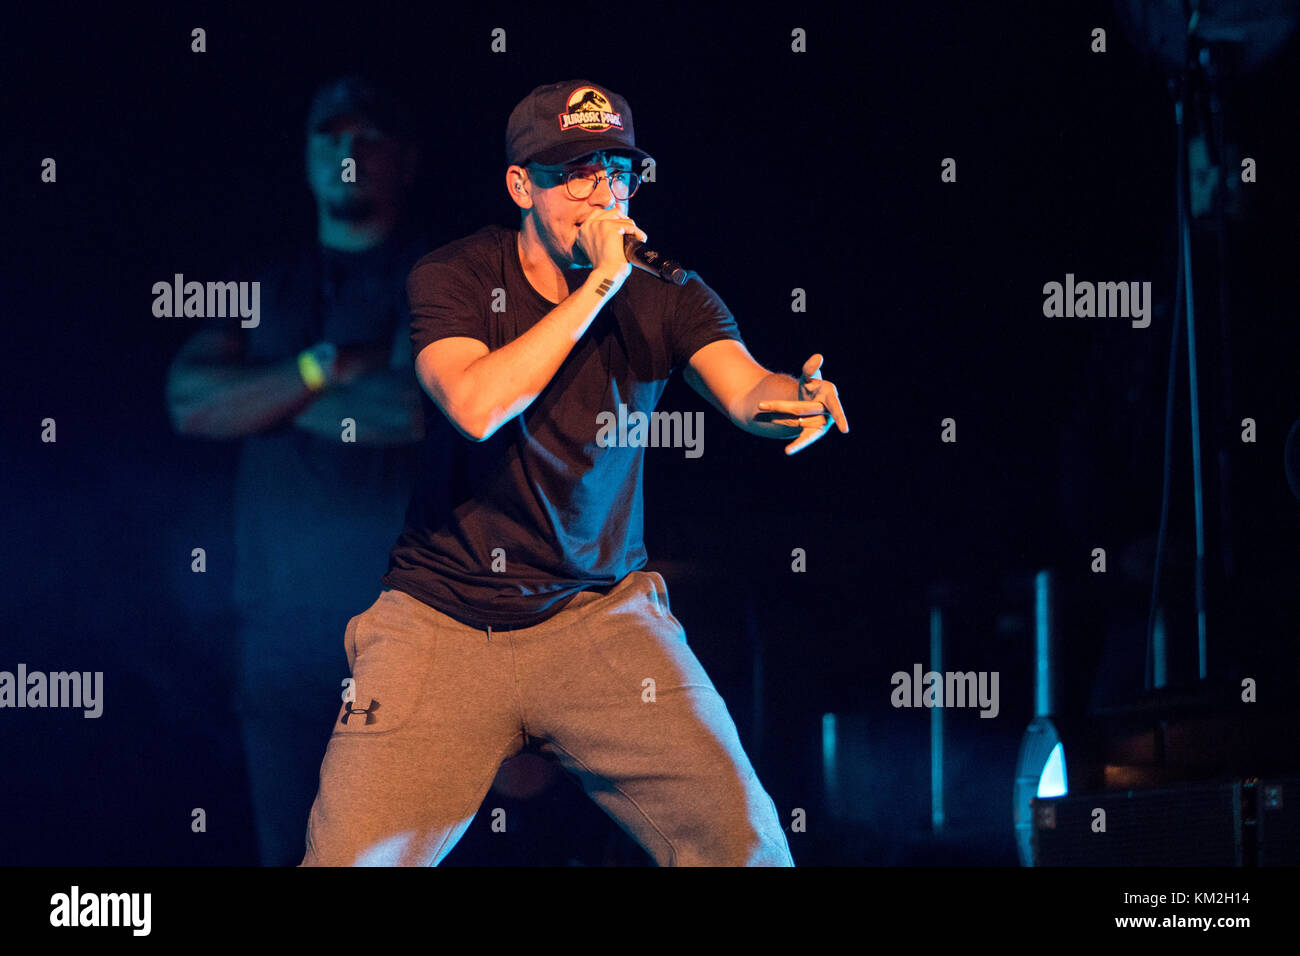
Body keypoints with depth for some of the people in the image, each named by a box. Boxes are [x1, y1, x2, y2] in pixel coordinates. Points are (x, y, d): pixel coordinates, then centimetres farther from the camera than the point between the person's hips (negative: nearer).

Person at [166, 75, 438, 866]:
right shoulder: (264, 287, 18)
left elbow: (411, 408, -12)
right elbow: (188, 400, 4)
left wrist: (260, 395, 0)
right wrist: (330, 367, -5)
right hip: (282, 626, 4)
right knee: (289, 849, 3)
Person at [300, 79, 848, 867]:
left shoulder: (664, 292, 1)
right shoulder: (455, 277, -4)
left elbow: (744, 387, -17)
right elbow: (475, 405, -23)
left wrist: (796, 397, -42)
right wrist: (598, 286, -22)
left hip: (601, 610, 1)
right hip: (443, 619, -1)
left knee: (741, 835, -15)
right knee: (353, 857, -11)